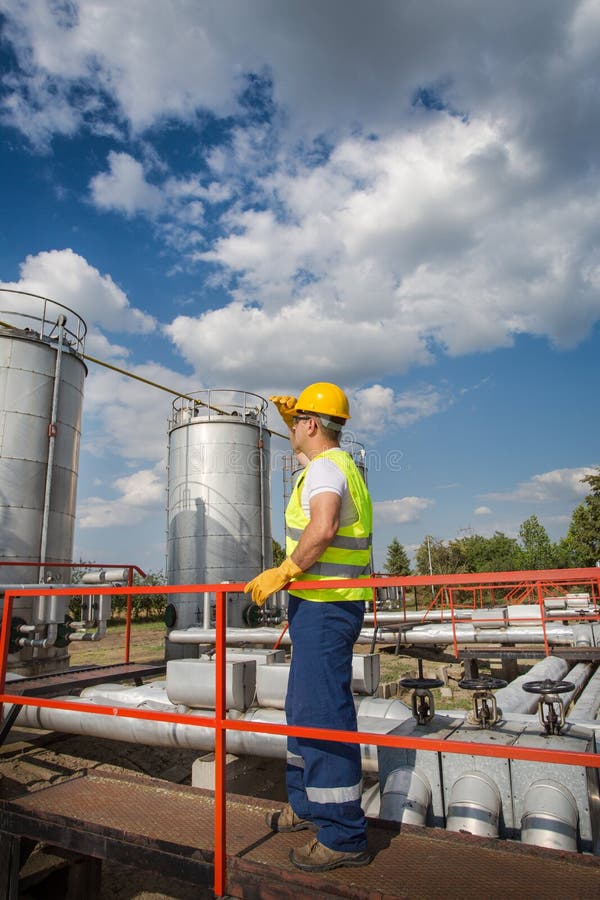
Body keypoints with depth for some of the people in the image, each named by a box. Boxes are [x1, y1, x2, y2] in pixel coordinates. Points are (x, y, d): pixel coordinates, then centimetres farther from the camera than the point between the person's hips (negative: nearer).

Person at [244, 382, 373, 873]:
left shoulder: (323, 467, -14)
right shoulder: (341, 463, 17)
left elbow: (323, 526, -33)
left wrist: (283, 573, -23)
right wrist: (292, 417, 34)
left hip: (324, 605, -11)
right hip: (330, 604, 11)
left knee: (323, 713, -4)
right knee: (303, 705, 20)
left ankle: (343, 836, 8)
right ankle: (307, 804, 36)